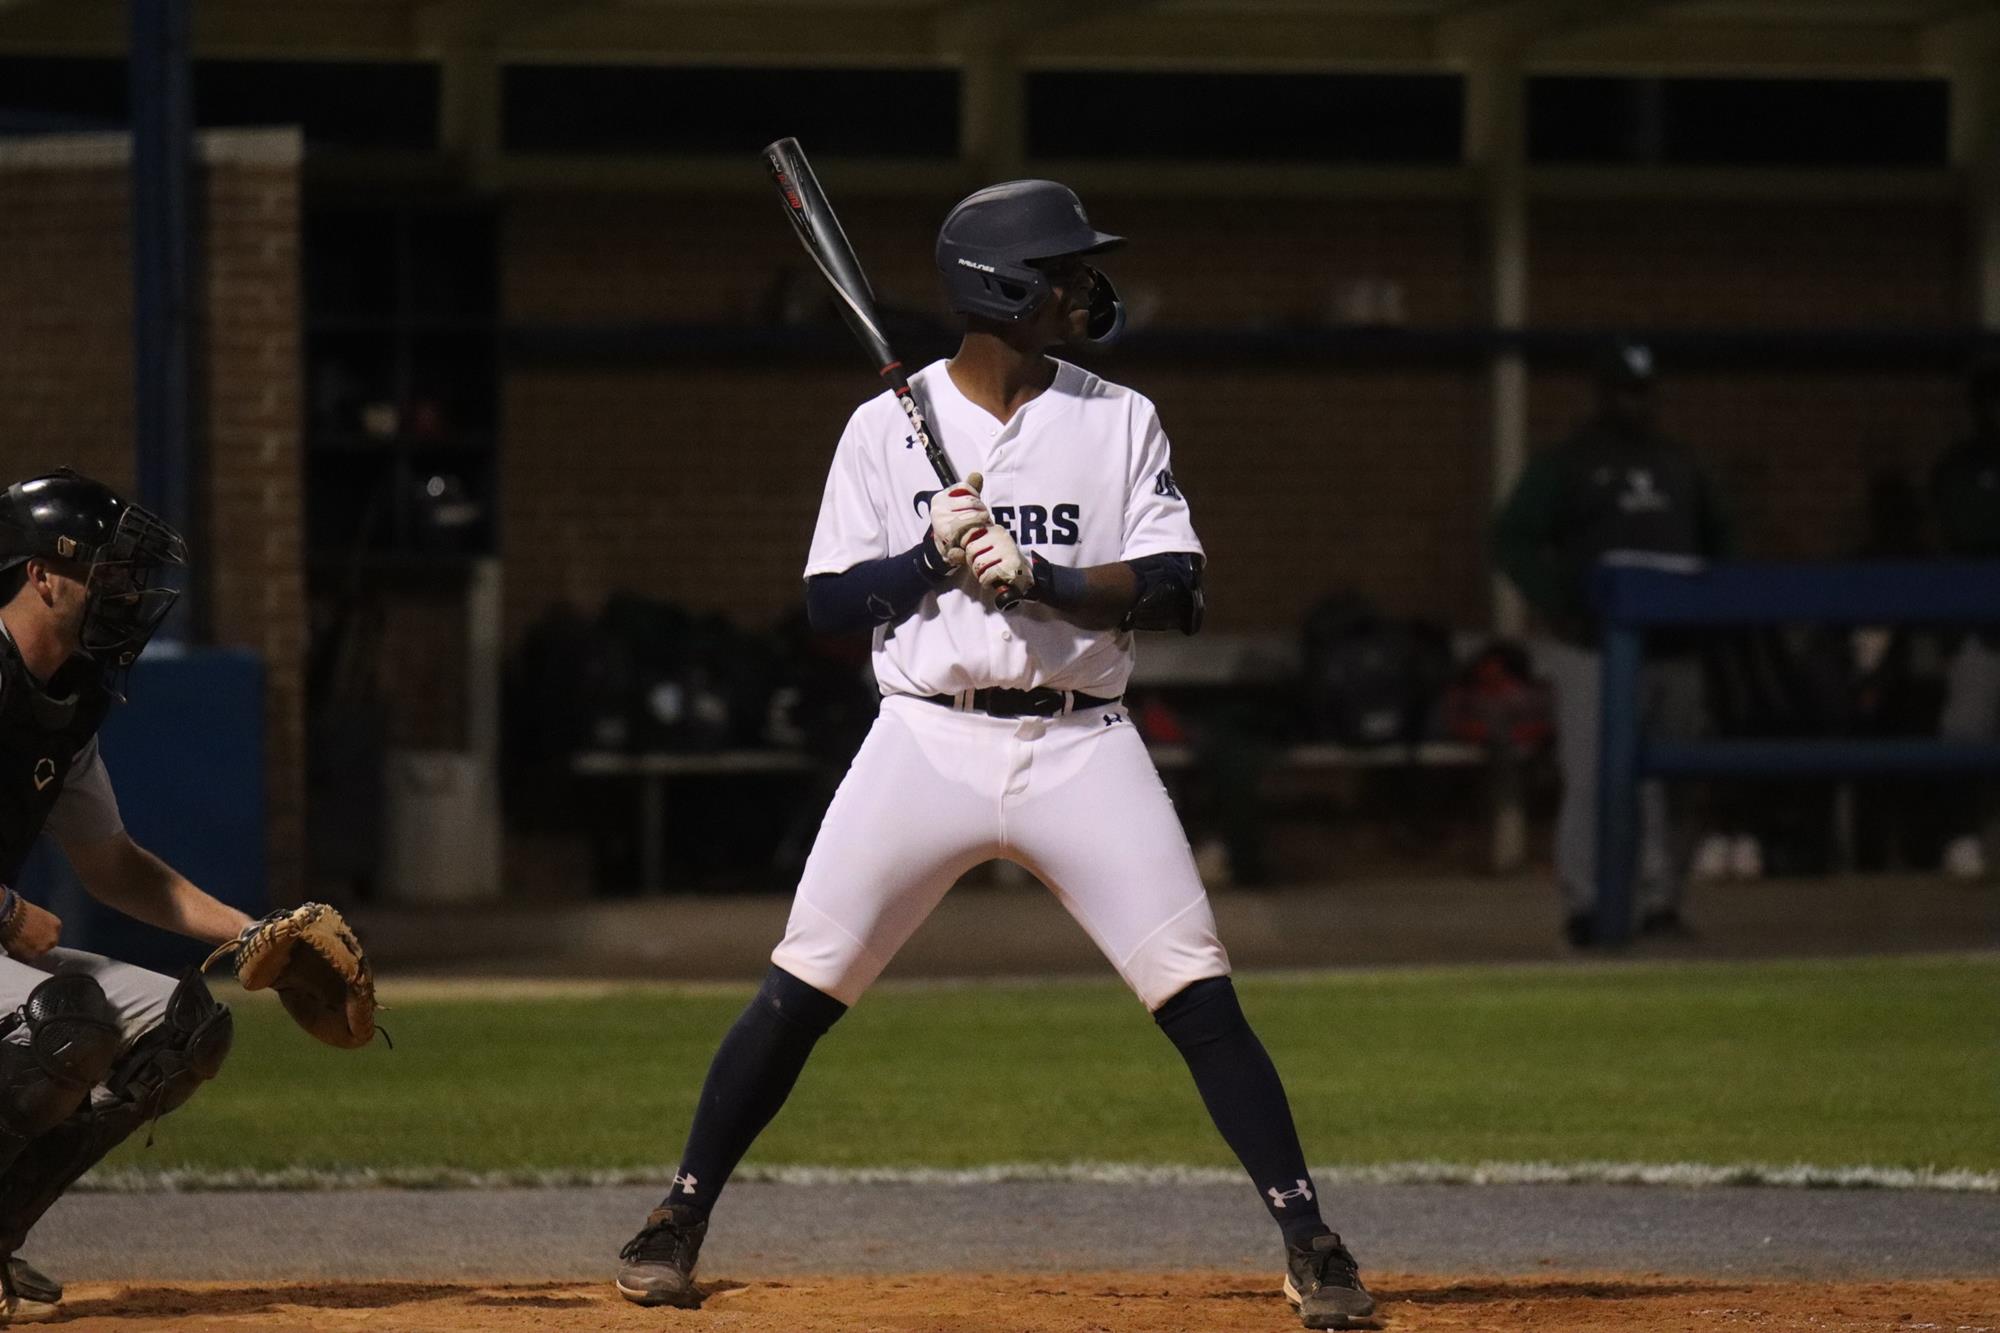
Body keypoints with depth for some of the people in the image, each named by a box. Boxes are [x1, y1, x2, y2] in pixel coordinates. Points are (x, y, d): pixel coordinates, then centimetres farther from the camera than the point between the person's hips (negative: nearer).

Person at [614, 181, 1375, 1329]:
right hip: (929, 743, 0)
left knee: (1201, 996, -7)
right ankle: (680, 1220, 10)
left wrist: (1040, 577, -17)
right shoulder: (890, 426, 4)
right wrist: (932, 556, -15)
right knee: (802, 986, -3)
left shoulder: (1120, 421, 5)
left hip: (1081, 747, 0)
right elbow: (830, 600, 2)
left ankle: (1310, 1241, -4)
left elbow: (1176, 589, -4)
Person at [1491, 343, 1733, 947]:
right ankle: (1583, 904, -3)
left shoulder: (1677, 467, 16)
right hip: (1598, 650, -5)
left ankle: (1660, 898, 11)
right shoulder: (1564, 466, 1)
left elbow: (1716, 540, 26)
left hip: (1673, 649, 5)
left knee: (1668, 779, 4)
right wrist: (1558, 609, -11)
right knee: (1591, 779, -7)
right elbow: (1512, 541, -3)